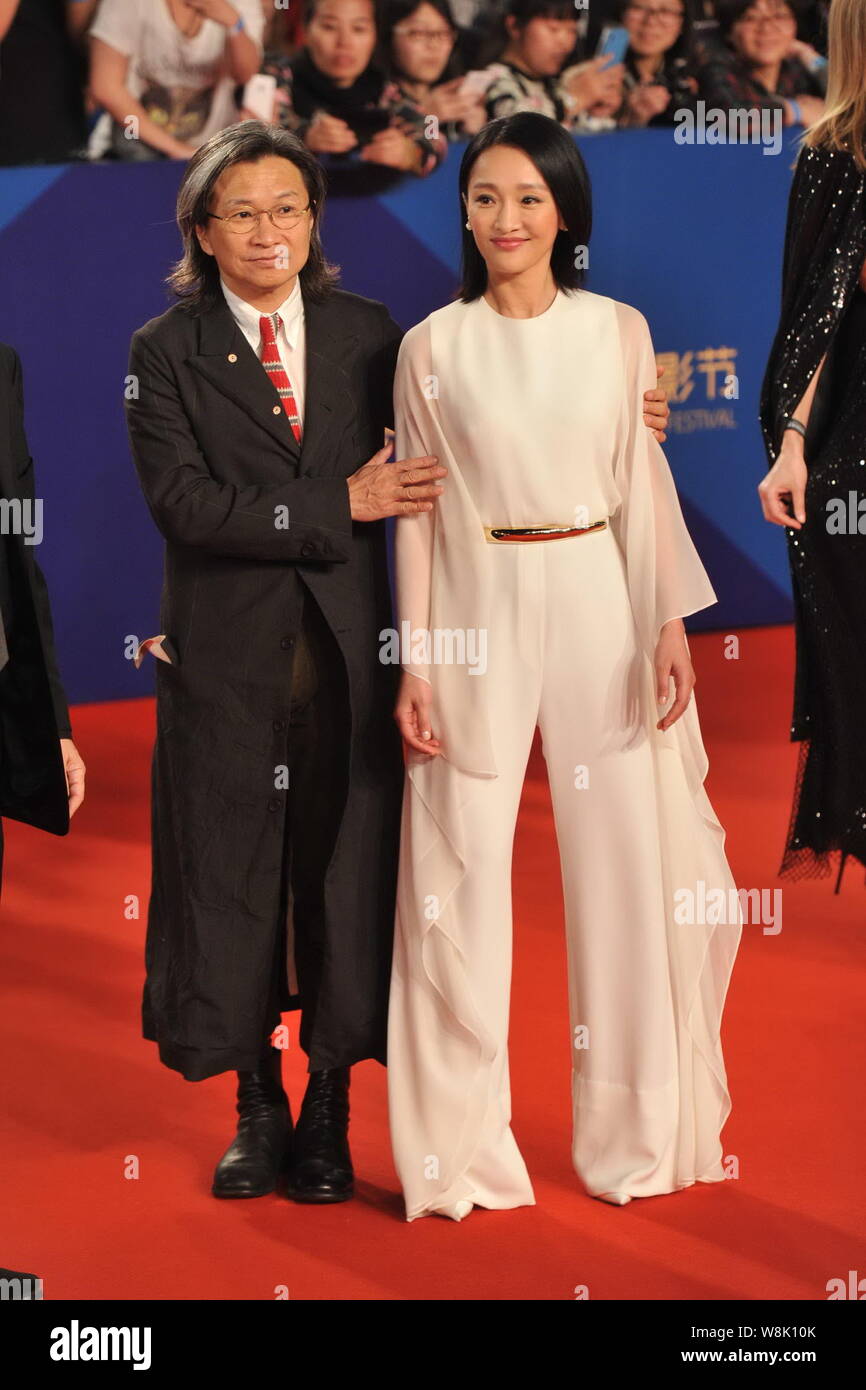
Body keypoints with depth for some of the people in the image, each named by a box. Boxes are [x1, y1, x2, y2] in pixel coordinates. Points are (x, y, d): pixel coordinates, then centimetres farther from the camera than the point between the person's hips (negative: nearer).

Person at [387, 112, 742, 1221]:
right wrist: (415, 661, -1)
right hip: (477, 616, -1)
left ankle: (636, 1132, 19)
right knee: (463, 874, 0)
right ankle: (464, 1149, 11)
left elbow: (642, 486, 6)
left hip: (597, 605, 1)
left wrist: (670, 624, -2)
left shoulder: (619, 333, 5)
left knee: (625, 863, 4)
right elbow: (419, 513, 4)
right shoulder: (432, 348, 2)